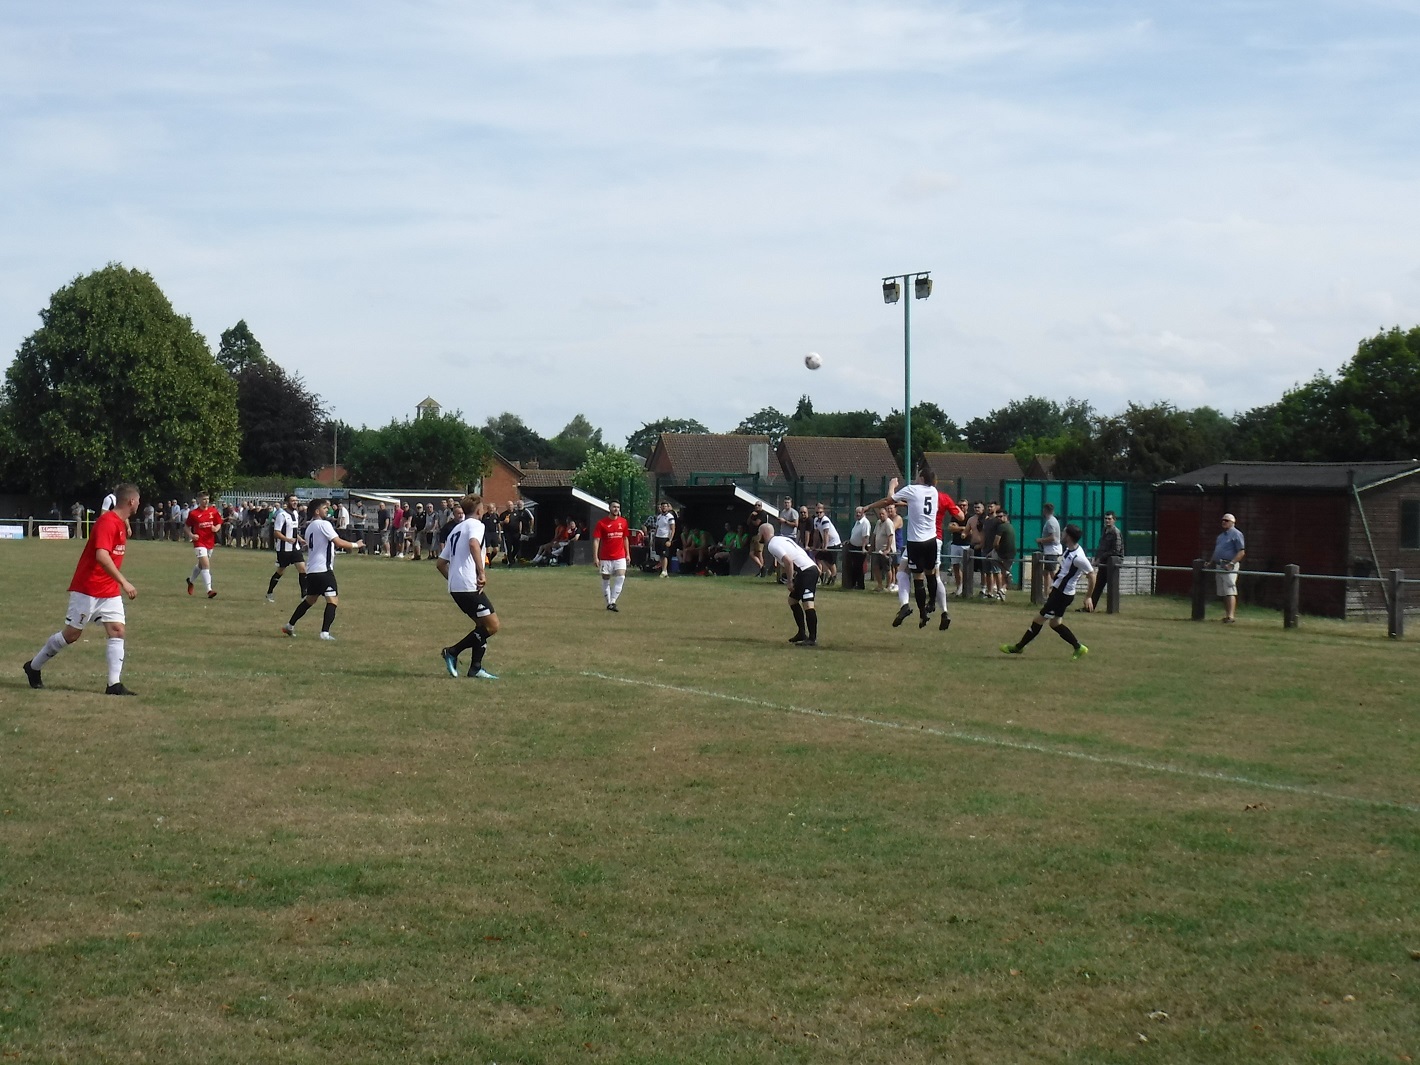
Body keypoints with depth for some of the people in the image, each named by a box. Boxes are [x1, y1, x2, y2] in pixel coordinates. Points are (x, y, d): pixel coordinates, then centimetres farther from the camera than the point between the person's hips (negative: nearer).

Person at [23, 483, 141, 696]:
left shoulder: (120, 523, 9)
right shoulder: (107, 522, -21)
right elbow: (101, 556, -32)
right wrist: (124, 583, -33)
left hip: (110, 591, 8)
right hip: (87, 589, -8)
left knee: (117, 631, -5)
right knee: (71, 634, 2)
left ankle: (114, 684, -8)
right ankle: (33, 666, 21)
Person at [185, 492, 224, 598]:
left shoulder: (214, 511, 3)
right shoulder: (193, 513, -5)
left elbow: (219, 524, 10)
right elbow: (187, 526, 6)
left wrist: (216, 528, -12)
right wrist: (191, 535, -11)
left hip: (210, 542, 5)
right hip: (199, 542, -5)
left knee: (201, 565, 21)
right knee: (206, 565, -18)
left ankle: (190, 580, 49)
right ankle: (209, 590, -21)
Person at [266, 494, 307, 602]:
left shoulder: (295, 513, 10)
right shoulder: (282, 515, -15)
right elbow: (276, 533, -19)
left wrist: (300, 539, 15)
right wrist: (288, 539, -31)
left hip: (295, 548, 6)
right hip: (284, 549, -6)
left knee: (302, 568, -6)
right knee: (280, 571, 6)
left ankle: (304, 595, -2)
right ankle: (269, 593, 25)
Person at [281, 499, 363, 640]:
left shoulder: (309, 527, 19)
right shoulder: (324, 524, -9)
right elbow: (339, 542, -16)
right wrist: (355, 545, -4)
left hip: (311, 570, 9)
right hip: (323, 569, -9)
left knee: (310, 600, 22)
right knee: (333, 600, -10)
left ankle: (290, 626, 28)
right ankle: (325, 632, -19)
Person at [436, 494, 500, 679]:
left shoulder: (455, 530, 24)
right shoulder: (475, 524, -2)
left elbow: (440, 563, 24)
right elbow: (473, 544, -26)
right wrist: (481, 572, -28)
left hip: (455, 587, 9)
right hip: (469, 586, -9)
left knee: (483, 625, 15)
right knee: (492, 625, -7)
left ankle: (476, 668, 9)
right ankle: (453, 652, -8)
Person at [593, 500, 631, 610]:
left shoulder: (623, 522, 5)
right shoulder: (601, 523, -6)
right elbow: (596, 540, -7)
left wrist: (627, 554, 11)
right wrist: (596, 557, -14)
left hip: (620, 557, 2)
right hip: (605, 557, -2)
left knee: (621, 577, -14)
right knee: (606, 579, 6)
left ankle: (613, 602, -11)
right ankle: (609, 603, 18)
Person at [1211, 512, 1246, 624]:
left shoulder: (1236, 534, -7)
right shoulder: (1221, 535, 20)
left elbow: (1241, 552, -13)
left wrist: (1231, 563, -22)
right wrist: (1211, 562, 15)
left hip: (1229, 566, -9)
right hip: (1219, 566, 9)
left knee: (1230, 592, -14)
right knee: (1223, 593, 9)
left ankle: (1231, 616, -19)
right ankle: (1226, 614, 14)